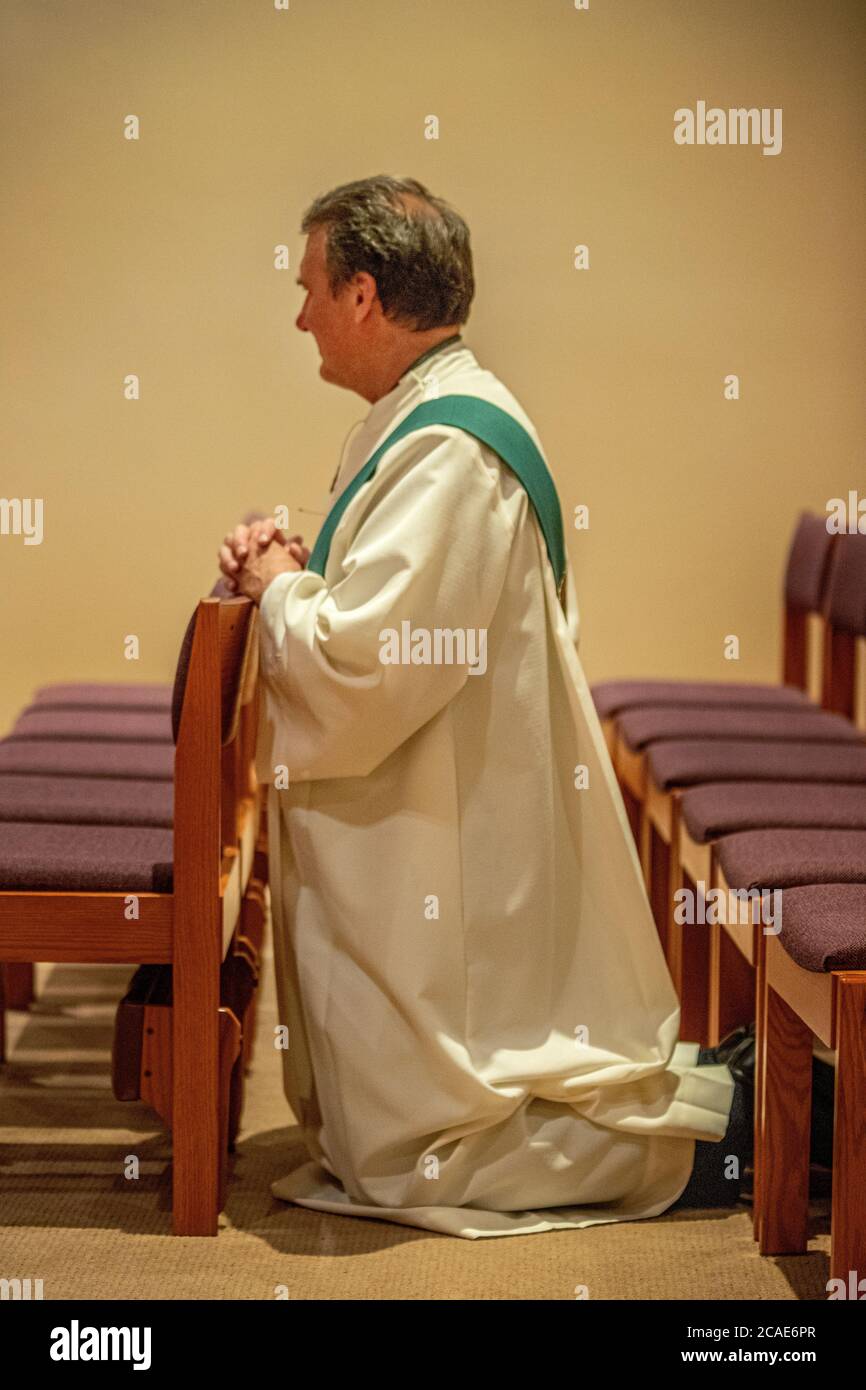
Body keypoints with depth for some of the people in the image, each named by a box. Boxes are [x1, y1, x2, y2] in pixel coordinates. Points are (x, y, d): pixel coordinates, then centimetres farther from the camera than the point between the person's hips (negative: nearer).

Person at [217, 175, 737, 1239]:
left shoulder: (445, 454, -23)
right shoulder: (449, 409, 10)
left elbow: (360, 666, -28)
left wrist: (278, 589, -10)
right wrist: (291, 571, 2)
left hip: (441, 860, -10)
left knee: (402, 1156, -1)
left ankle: (689, 1111, 4)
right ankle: (652, 1083, 20)